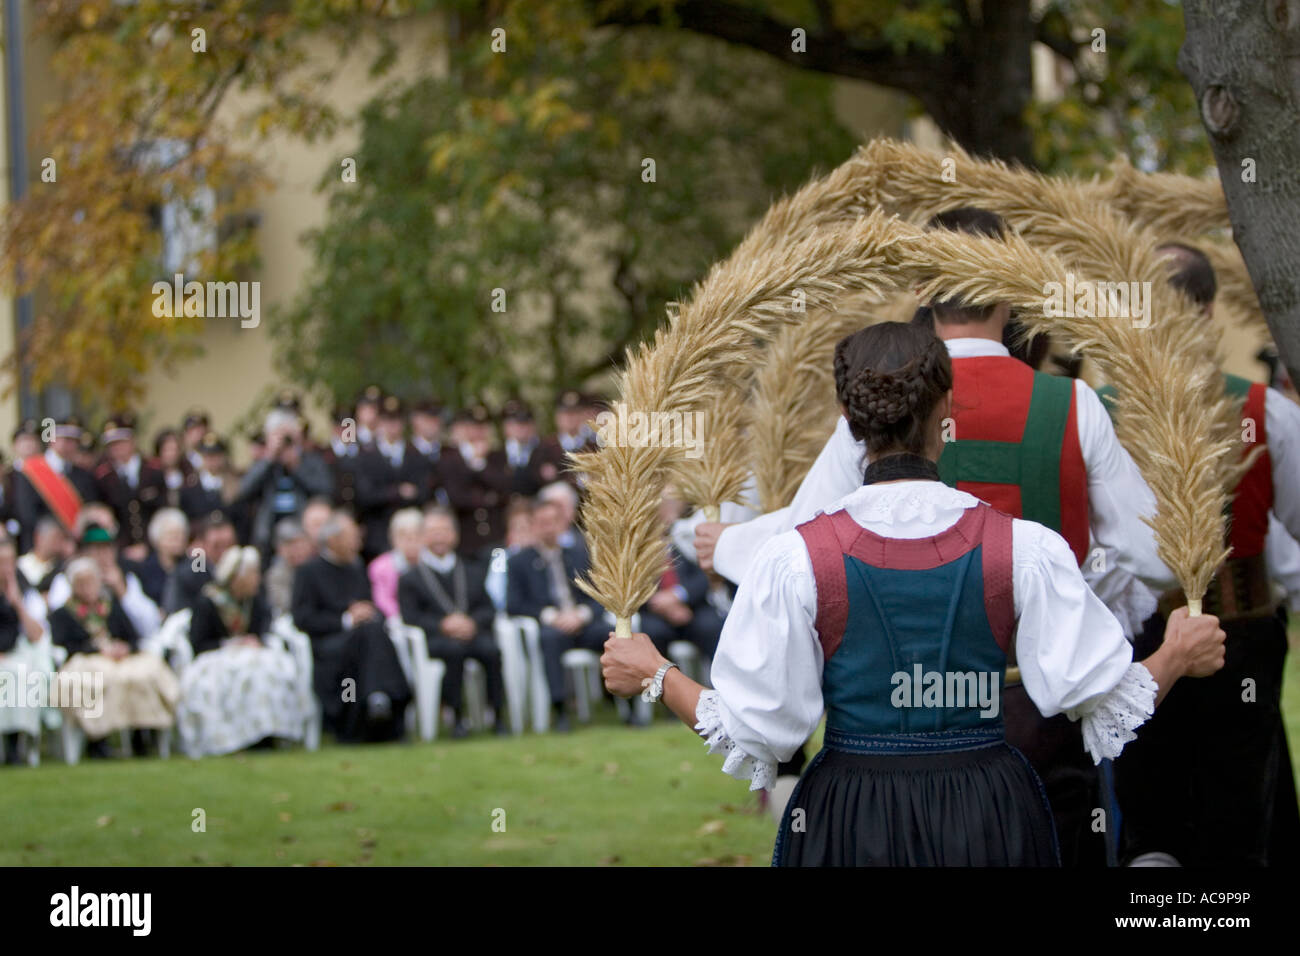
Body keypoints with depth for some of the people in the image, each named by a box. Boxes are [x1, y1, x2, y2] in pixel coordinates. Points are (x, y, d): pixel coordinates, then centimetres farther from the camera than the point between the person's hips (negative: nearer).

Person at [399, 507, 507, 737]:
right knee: (454, 648, -39)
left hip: (472, 632, 2)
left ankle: (498, 715, -28)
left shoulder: (474, 572, 26)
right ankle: (456, 716, -33)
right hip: (434, 639, -2)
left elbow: (489, 610, 14)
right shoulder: (411, 578, 17)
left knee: (493, 648, -34)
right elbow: (410, 617, 2)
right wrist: (444, 625, -14)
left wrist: (472, 622, -9)